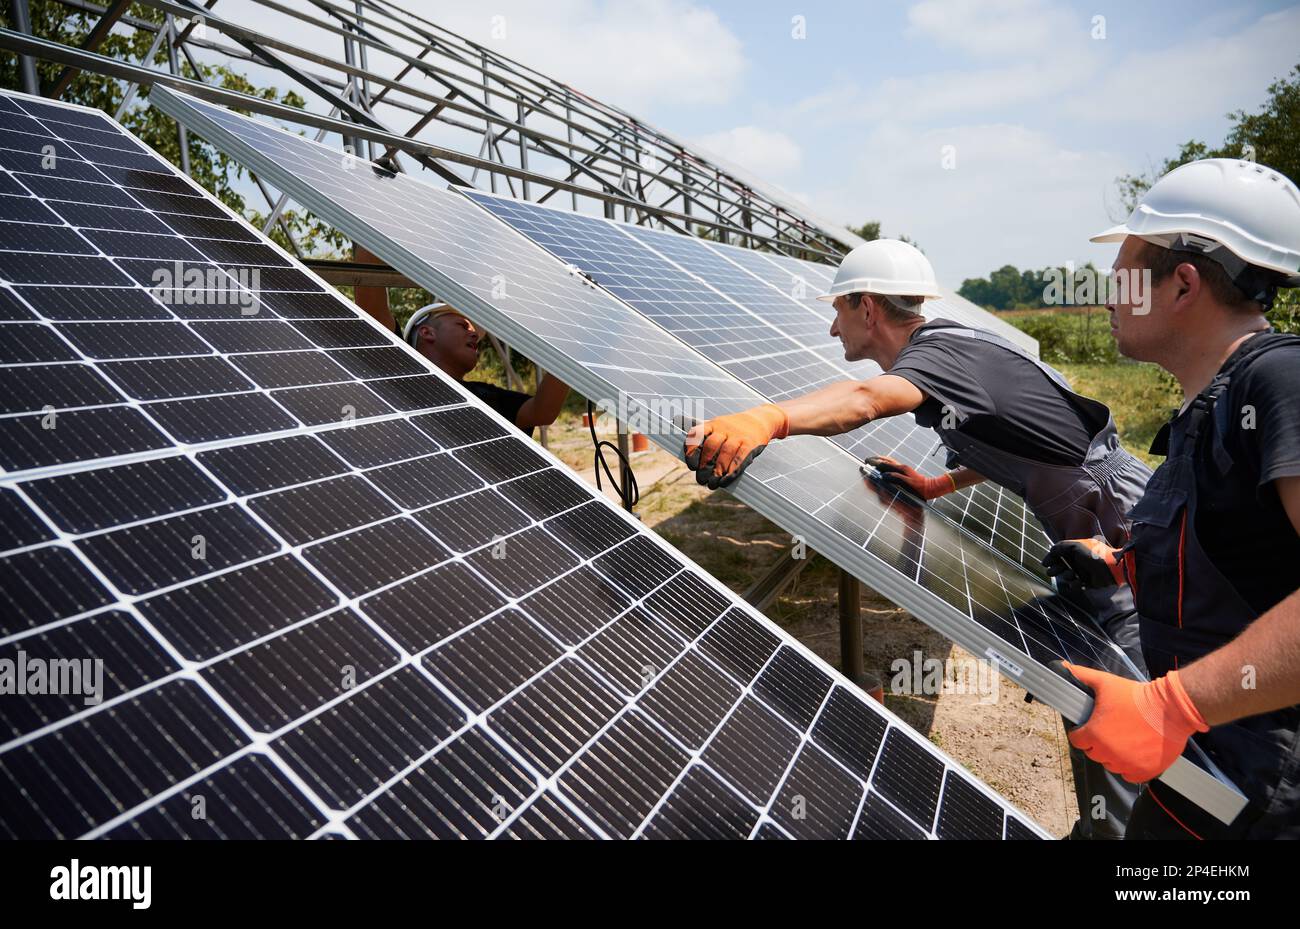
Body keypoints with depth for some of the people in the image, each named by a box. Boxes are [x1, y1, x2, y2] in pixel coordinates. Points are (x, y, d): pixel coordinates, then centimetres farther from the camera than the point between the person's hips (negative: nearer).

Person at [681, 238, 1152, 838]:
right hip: (1097, 542, 10)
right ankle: (1095, 825, 38)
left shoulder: (940, 349, -19)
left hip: (1125, 536, -10)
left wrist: (767, 419, -60)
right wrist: (937, 486, 13)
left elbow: (869, 398, -44)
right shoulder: (953, 346, 11)